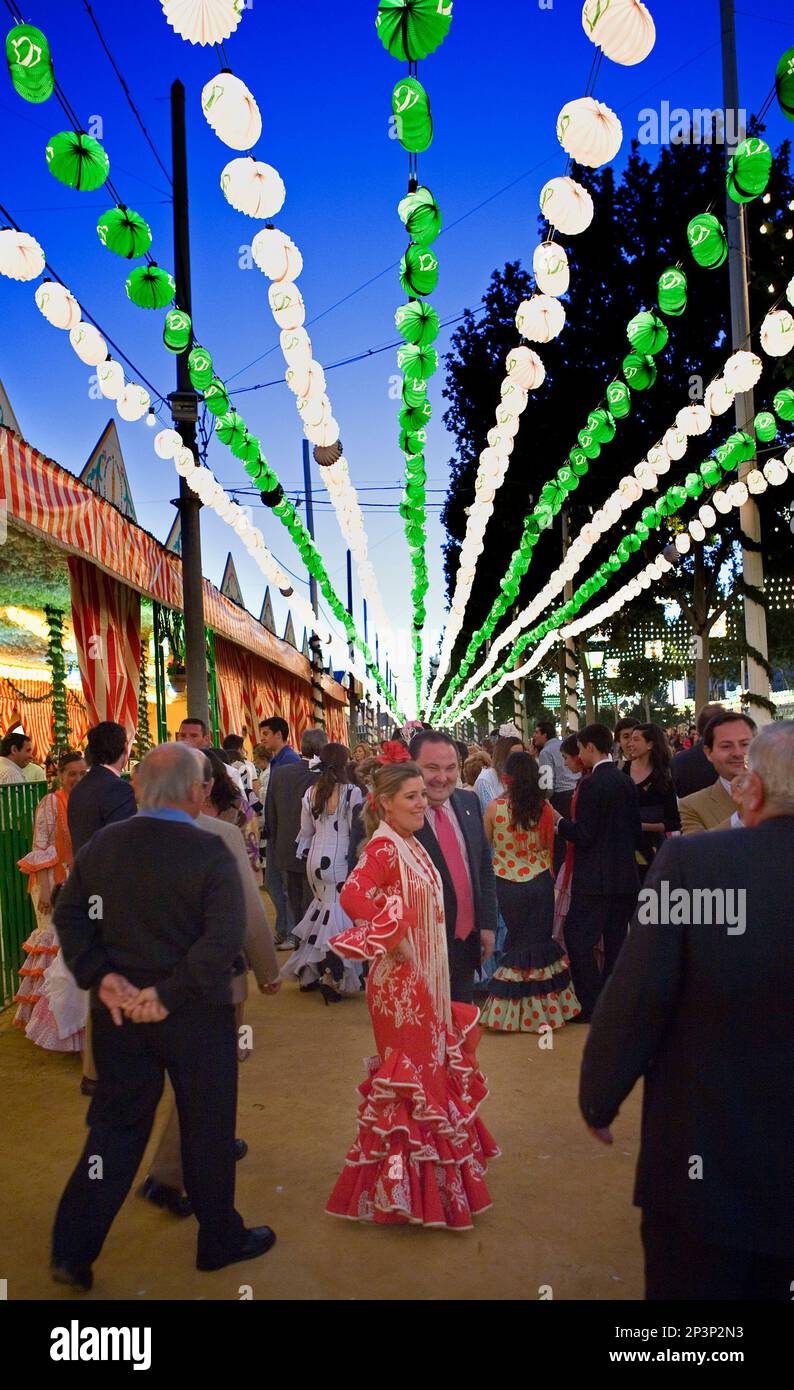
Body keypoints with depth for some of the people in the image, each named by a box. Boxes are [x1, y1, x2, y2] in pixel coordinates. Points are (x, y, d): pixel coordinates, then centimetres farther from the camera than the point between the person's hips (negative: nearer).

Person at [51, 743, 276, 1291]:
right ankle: (220, 1239, 32)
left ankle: (73, 1249, 22)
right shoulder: (209, 851, -19)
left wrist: (100, 975, -6)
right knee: (207, 1127, 15)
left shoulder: (102, 844, -3)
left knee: (116, 1125, 20)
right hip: (194, 1016, -4)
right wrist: (170, 993, -21)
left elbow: (69, 917, 0)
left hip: (119, 1010, 5)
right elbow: (226, 936, -27)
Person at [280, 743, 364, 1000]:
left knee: (323, 906, 18)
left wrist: (304, 856, 25)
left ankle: (308, 971, 24)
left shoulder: (311, 792, 7)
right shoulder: (352, 791, -9)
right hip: (339, 859, -6)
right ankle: (333, 978, -1)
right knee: (340, 912, -1)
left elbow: (306, 831, 13)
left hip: (315, 858, 6)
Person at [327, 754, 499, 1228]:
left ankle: (430, 1177, 41)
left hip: (426, 979, 9)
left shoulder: (409, 845, 7)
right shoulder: (384, 847, -20)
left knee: (431, 1063, 21)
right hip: (401, 981, -9)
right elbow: (353, 895, -36)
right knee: (411, 1071, 3)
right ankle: (406, 1185, 22)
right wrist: (393, 939, -25)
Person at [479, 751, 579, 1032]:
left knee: (515, 943, 14)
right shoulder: (544, 807, -9)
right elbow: (549, 846, 1)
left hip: (507, 882, 0)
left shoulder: (494, 807, -13)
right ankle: (542, 1007, 21)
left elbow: (487, 842, 2)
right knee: (540, 942, 13)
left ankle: (512, 1011, 19)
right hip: (540, 881, 1)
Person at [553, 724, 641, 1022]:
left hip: (596, 879, -8)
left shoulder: (592, 784, -17)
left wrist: (558, 820, -3)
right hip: (625, 875, 8)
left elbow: (584, 834, -18)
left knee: (578, 939, 0)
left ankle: (591, 1006, 2)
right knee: (615, 941, 14)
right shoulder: (627, 782, 7)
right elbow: (635, 827, 13)